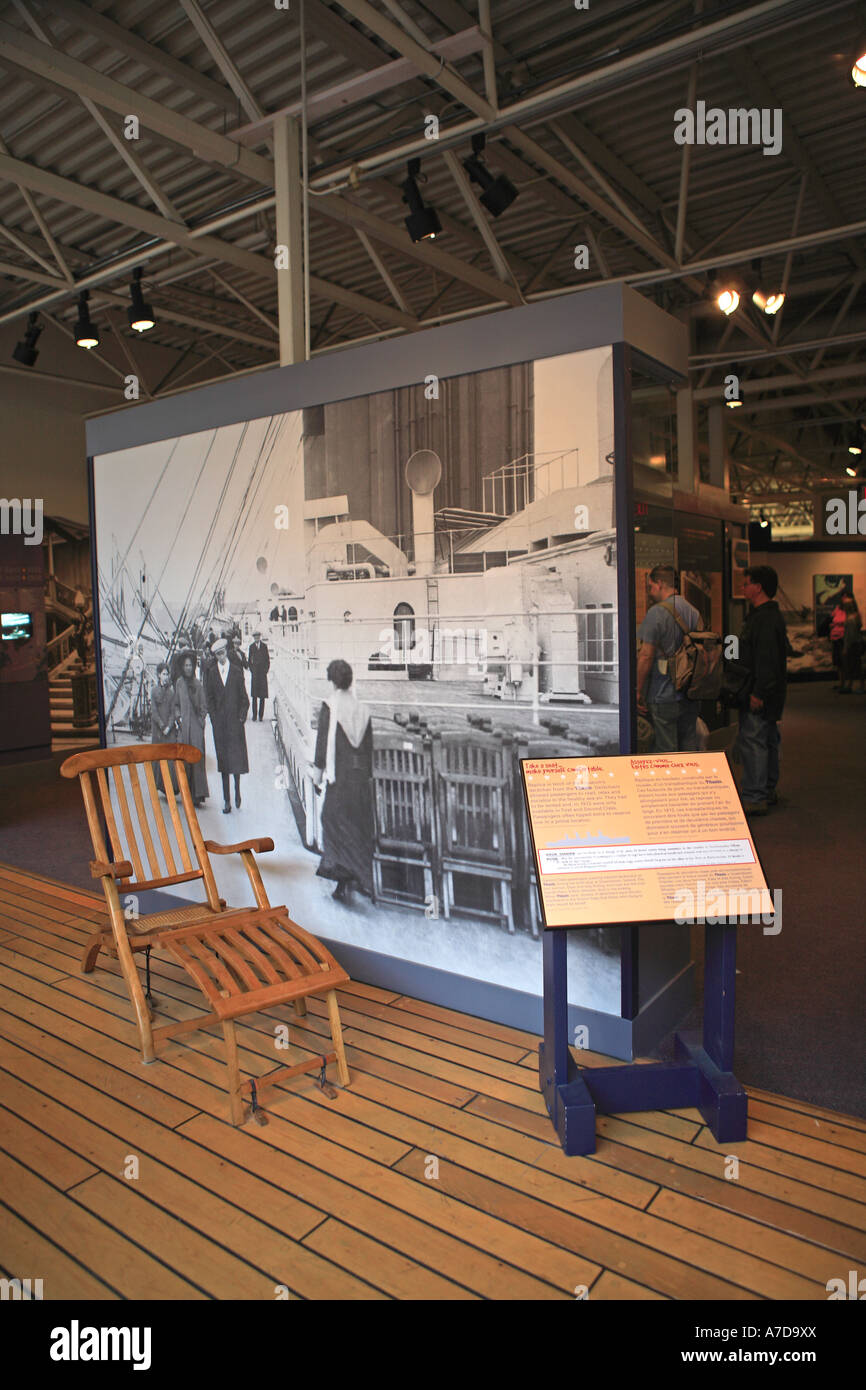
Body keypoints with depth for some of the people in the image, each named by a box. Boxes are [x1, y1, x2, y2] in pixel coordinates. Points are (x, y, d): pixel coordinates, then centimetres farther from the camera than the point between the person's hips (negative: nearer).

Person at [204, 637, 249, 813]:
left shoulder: (237, 671, 2)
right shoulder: (210, 673, 5)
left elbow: (244, 698, 4)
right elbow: (209, 698, 6)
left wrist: (241, 717, -5)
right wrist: (214, 718, -3)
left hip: (235, 721, -1)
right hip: (219, 723, 1)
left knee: (237, 757, 0)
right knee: (223, 760, 5)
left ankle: (237, 792, 20)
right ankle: (227, 800, 10)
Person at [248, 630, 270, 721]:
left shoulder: (264, 646, 6)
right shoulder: (251, 646, 5)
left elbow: (268, 659, 9)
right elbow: (249, 660, 9)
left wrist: (266, 670, 0)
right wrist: (252, 670, -1)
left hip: (263, 673, 0)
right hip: (254, 673, 0)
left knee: (262, 695, 0)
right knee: (254, 695, 1)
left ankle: (261, 715, 4)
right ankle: (254, 715, 6)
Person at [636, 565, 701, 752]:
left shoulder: (657, 612, -12)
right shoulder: (694, 612, 10)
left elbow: (646, 656, -15)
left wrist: (639, 691, -8)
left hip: (664, 696, -7)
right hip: (691, 696, 7)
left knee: (665, 752, -1)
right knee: (689, 748, 13)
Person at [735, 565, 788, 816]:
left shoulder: (766, 619, -18)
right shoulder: (767, 615, 17)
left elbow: (767, 660, -24)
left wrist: (758, 693, -25)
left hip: (759, 695, -11)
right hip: (766, 694, 11)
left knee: (751, 741, -10)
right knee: (767, 741, 16)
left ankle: (753, 798, -8)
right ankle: (767, 792, 25)